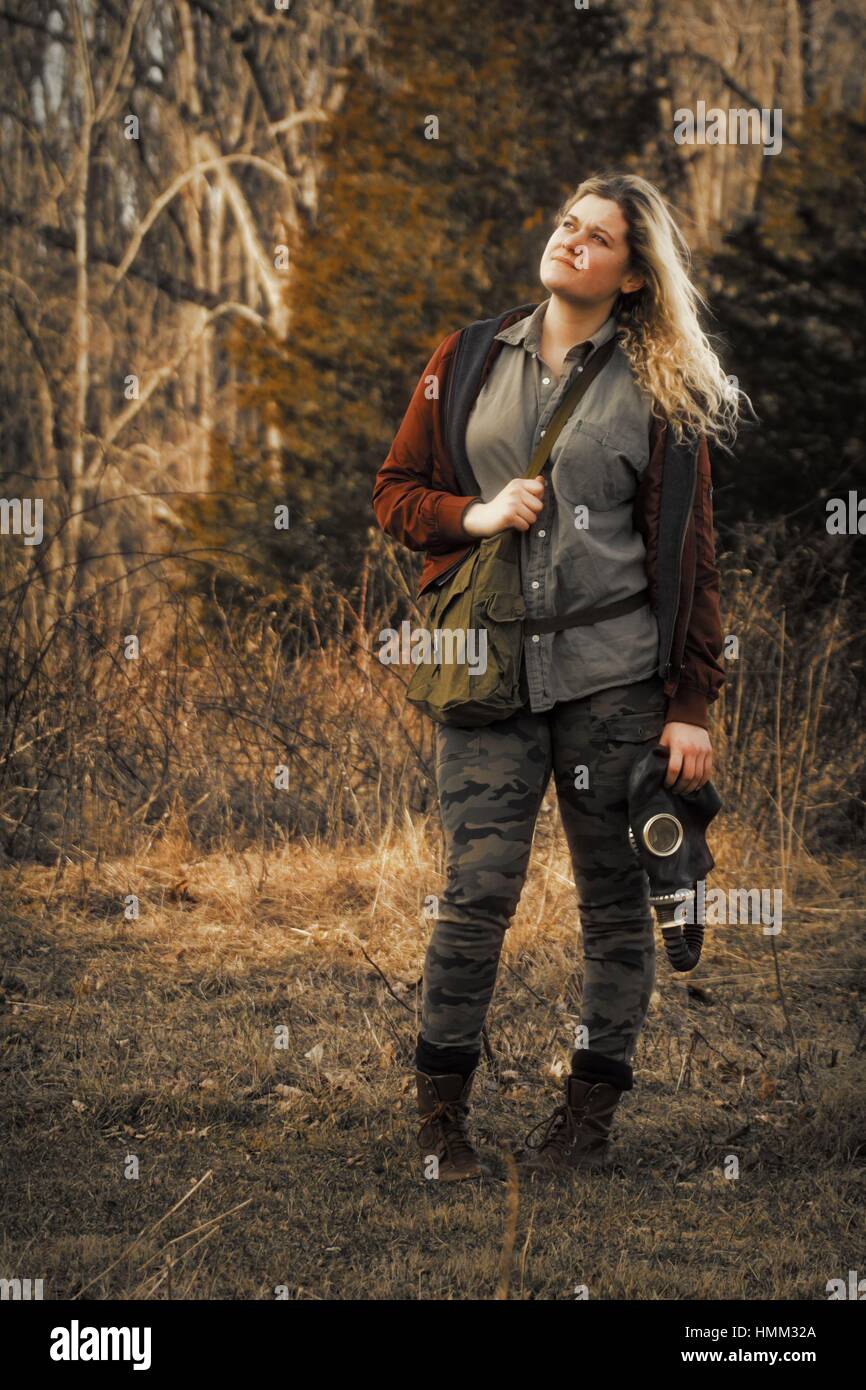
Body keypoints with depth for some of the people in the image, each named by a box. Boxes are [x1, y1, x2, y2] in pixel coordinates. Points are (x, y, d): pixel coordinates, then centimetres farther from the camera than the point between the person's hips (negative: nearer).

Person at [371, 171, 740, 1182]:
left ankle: (591, 1114, 15)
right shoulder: (466, 363, 11)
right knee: (477, 892, -6)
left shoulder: (659, 391, 5)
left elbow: (688, 556, 3)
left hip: (615, 678, 0)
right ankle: (440, 1112, 6)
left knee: (614, 899, 5)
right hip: (486, 672, 1)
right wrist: (473, 516, -6)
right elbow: (394, 492, 15)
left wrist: (689, 706, -3)